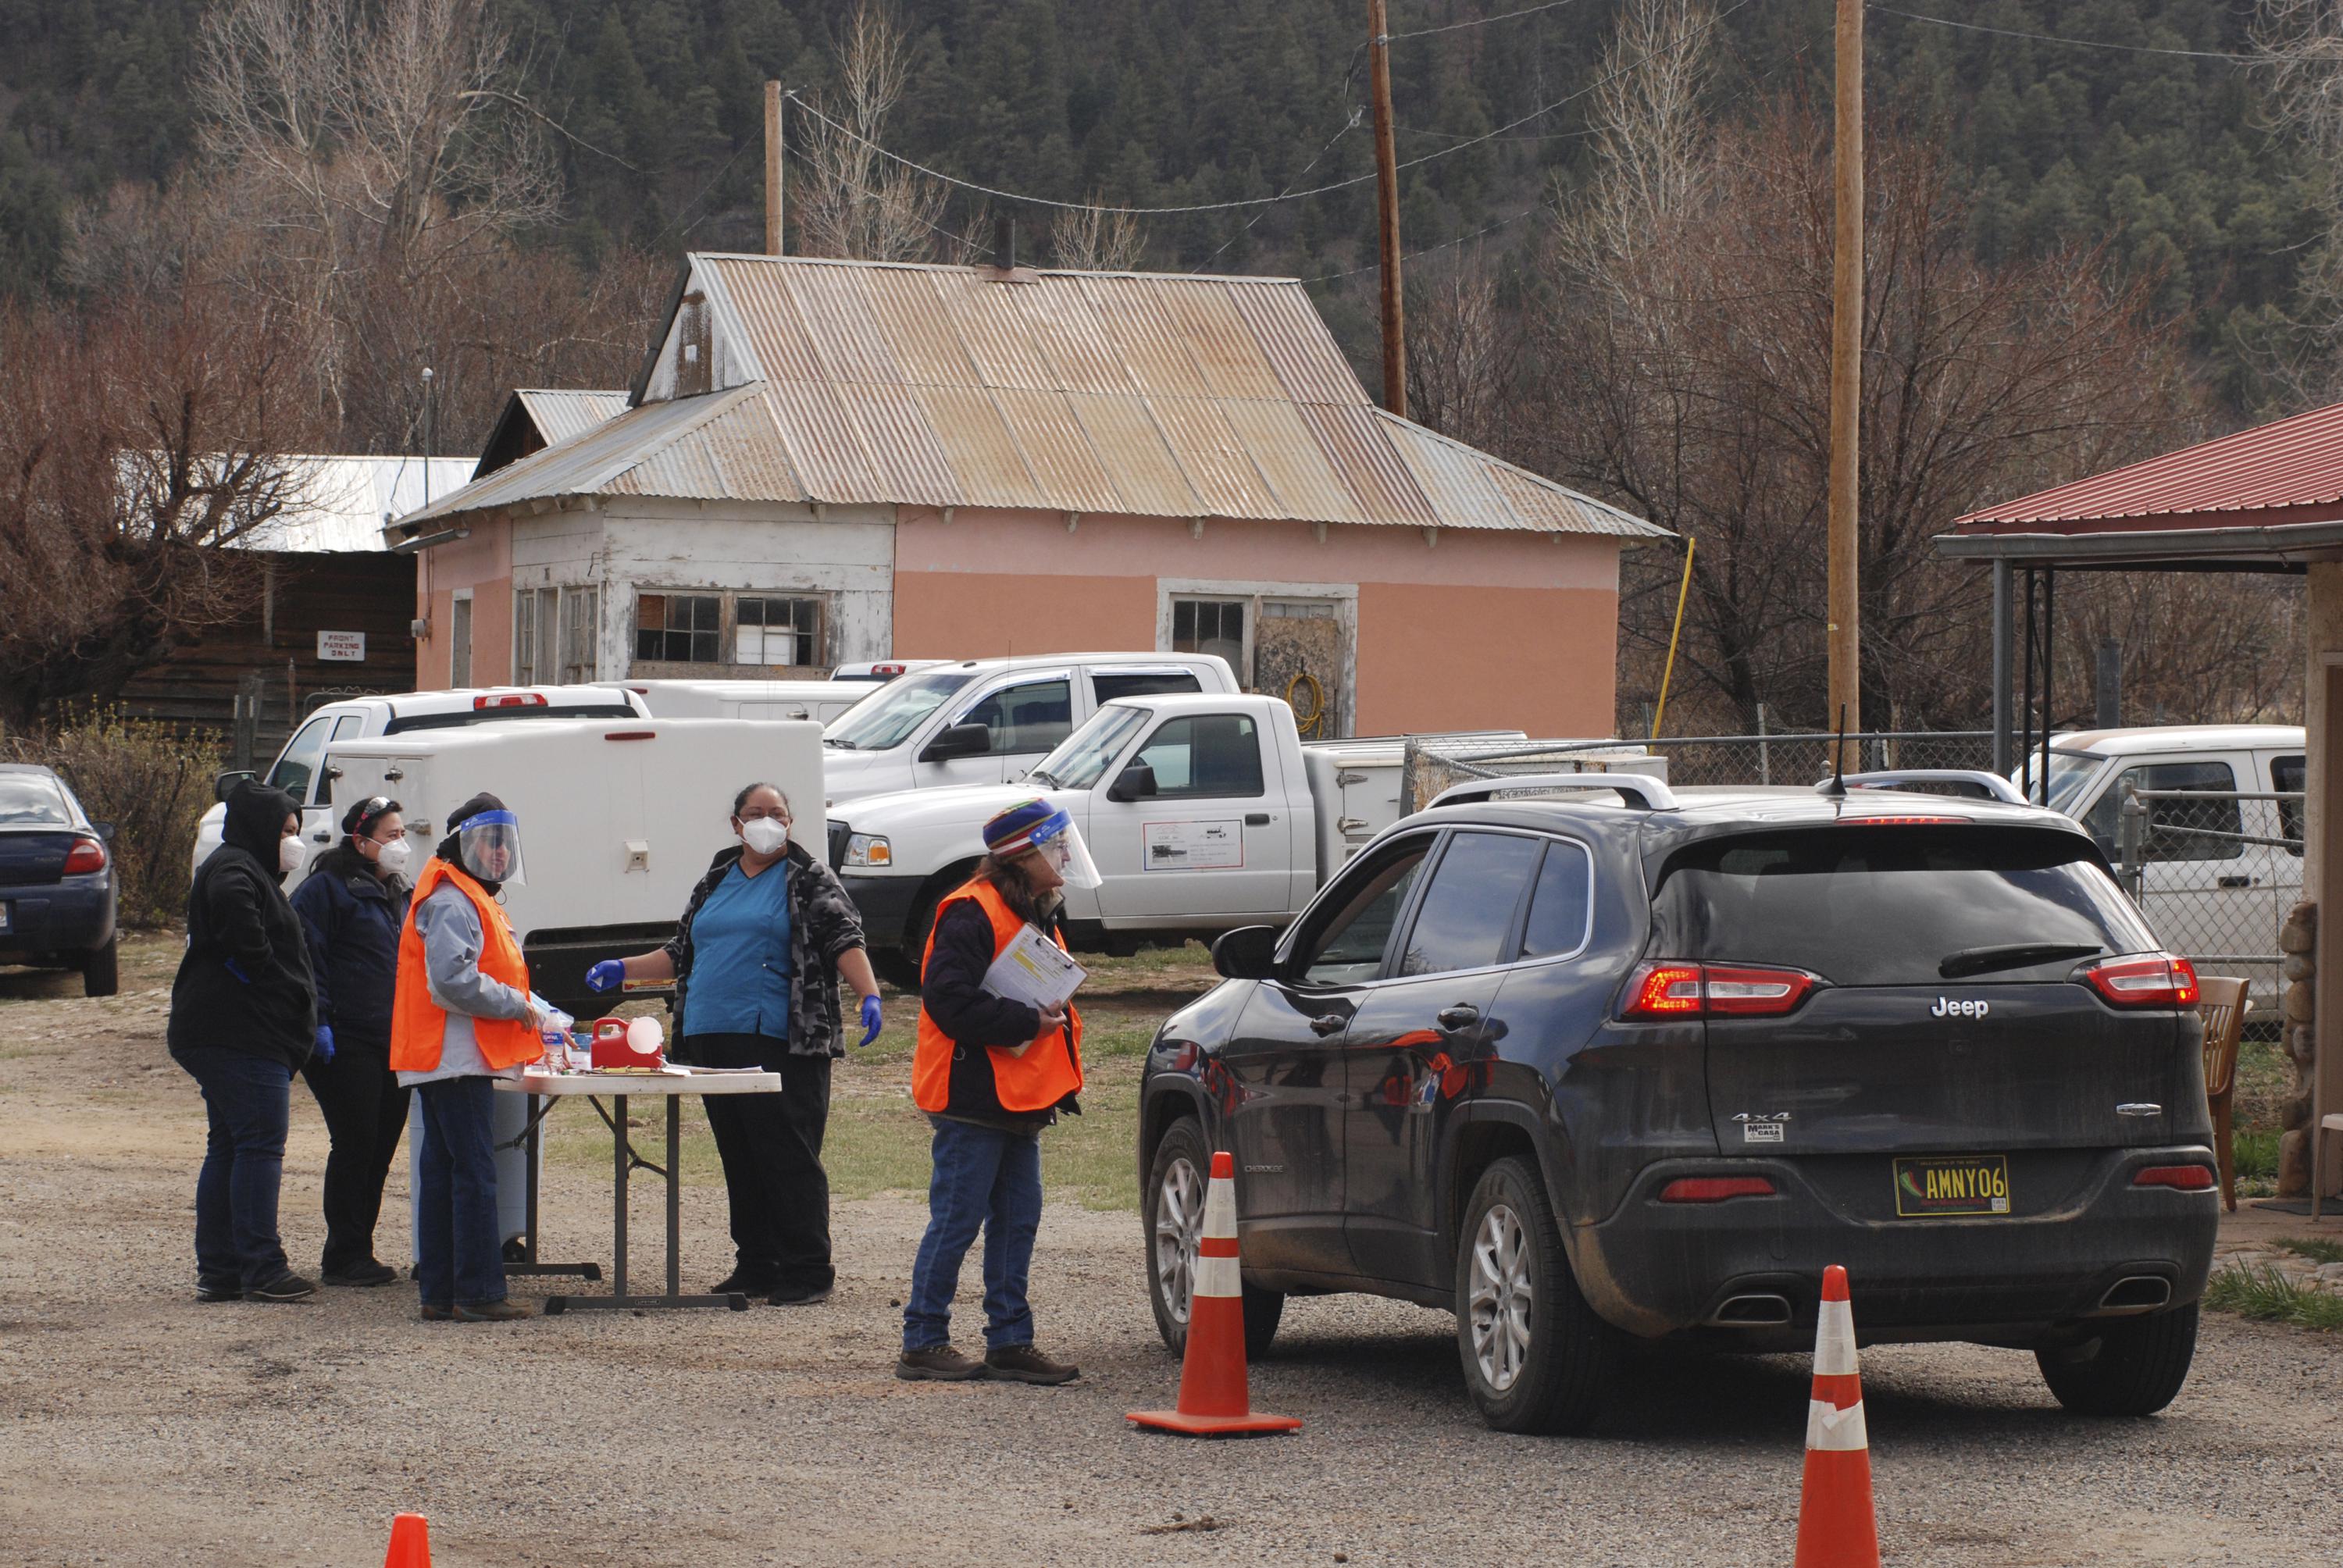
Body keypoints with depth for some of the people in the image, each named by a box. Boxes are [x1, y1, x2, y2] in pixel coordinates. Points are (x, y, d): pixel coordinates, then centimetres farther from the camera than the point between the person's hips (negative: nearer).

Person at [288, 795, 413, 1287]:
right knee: (356, 1144, -7)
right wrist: (318, 1022, -20)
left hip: (393, 1043, 8)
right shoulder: (327, 889, -7)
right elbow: (305, 958, -13)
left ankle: (358, 1251, 16)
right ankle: (344, 1258, 0)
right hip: (344, 1043, -8)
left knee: (382, 1146, 8)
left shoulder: (396, 895, 19)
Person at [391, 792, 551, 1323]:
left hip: (457, 1060, 11)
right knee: (474, 1173, -10)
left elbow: (501, 978, 28)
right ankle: (479, 1293, -10)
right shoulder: (449, 901, -13)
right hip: (454, 1058, -11)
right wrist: (517, 1006, -15)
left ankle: (440, 1293, 13)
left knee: (442, 1172, 10)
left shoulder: (475, 899, 22)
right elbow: (453, 981, -24)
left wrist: (545, 1018, 16)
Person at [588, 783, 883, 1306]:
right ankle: (756, 1266, 17)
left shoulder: (810, 881, 3)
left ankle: (808, 1271, -4)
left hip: (780, 1043, -6)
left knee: (789, 1157, -9)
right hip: (715, 1041, 6)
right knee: (740, 1159, 9)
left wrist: (870, 996, -22)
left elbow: (844, 940, -7)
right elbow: (682, 953, 27)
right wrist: (622, 969, 19)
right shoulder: (715, 883, 20)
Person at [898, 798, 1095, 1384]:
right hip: (973, 1100, -10)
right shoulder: (971, 915, -14)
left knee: (1017, 1221, 9)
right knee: (956, 1222, -5)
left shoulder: (1037, 918, 17)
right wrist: (1026, 1022, -22)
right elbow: (949, 998, -23)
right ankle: (923, 1342, 2)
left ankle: (1011, 1342, 15)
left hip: (1020, 1105, 10)